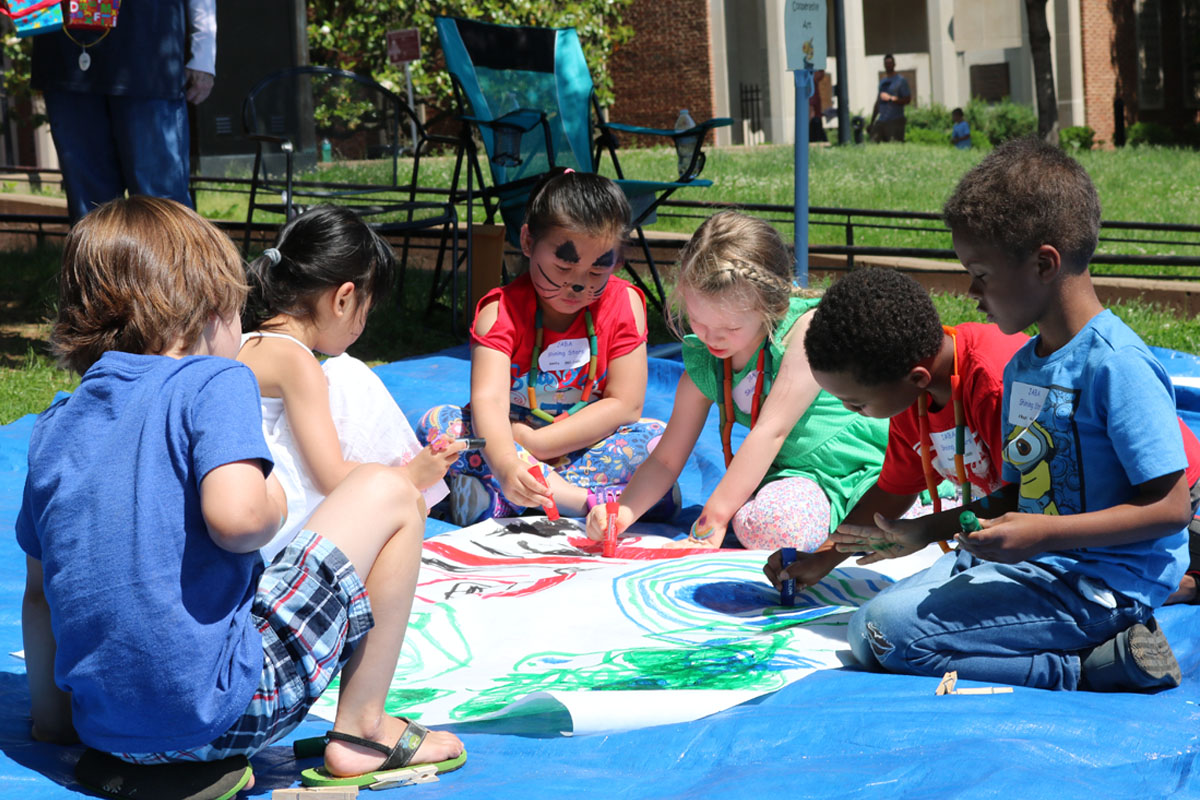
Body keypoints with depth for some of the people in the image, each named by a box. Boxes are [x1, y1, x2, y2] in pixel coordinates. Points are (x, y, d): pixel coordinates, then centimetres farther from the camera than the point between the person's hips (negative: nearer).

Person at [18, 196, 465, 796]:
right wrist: (273, 503, -1)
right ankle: (361, 732, 9)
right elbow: (235, 516, -24)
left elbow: (40, 592, 19)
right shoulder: (213, 382, -6)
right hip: (217, 708, -7)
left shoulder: (53, 429, 13)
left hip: (104, 724, 7)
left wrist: (50, 717, 29)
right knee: (388, 495, 7)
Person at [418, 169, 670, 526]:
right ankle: (580, 498, -34)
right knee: (435, 424, -25)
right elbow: (488, 400, -30)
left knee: (659, 438, -26)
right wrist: (506, 465, -52)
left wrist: (531, 443, -22)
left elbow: (625, 405, -14)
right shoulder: (502, 311, -15)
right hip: (511, 440, 0)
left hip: (589, 442, 1)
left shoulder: (623, 305, -10)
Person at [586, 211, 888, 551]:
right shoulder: (702, 364, 0)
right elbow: (666, 459, 7)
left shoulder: (808, 327, -19)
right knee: (764, 520, -33)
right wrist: (624, 512, -13)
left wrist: (713, 517, -22)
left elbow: (772, 430, -22)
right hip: (806, 479, 3)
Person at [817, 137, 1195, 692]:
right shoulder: (1022, 366, 12)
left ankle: (1101, 662, -14)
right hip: (1032, 563, 10)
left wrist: (1043, 534, -26)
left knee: (884, 632, -19)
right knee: (876, 611, 8)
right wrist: (927, 531, 15)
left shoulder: (1117, 365, -18)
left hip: (1096, 584, -10)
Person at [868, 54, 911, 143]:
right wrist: (871, 122, 21)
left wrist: (891, 98, -16)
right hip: (881, 120, 6)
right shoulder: (882, 81, 19)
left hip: (895, 120, -6)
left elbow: (907, 99, -7)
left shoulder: (901, 80, 0)